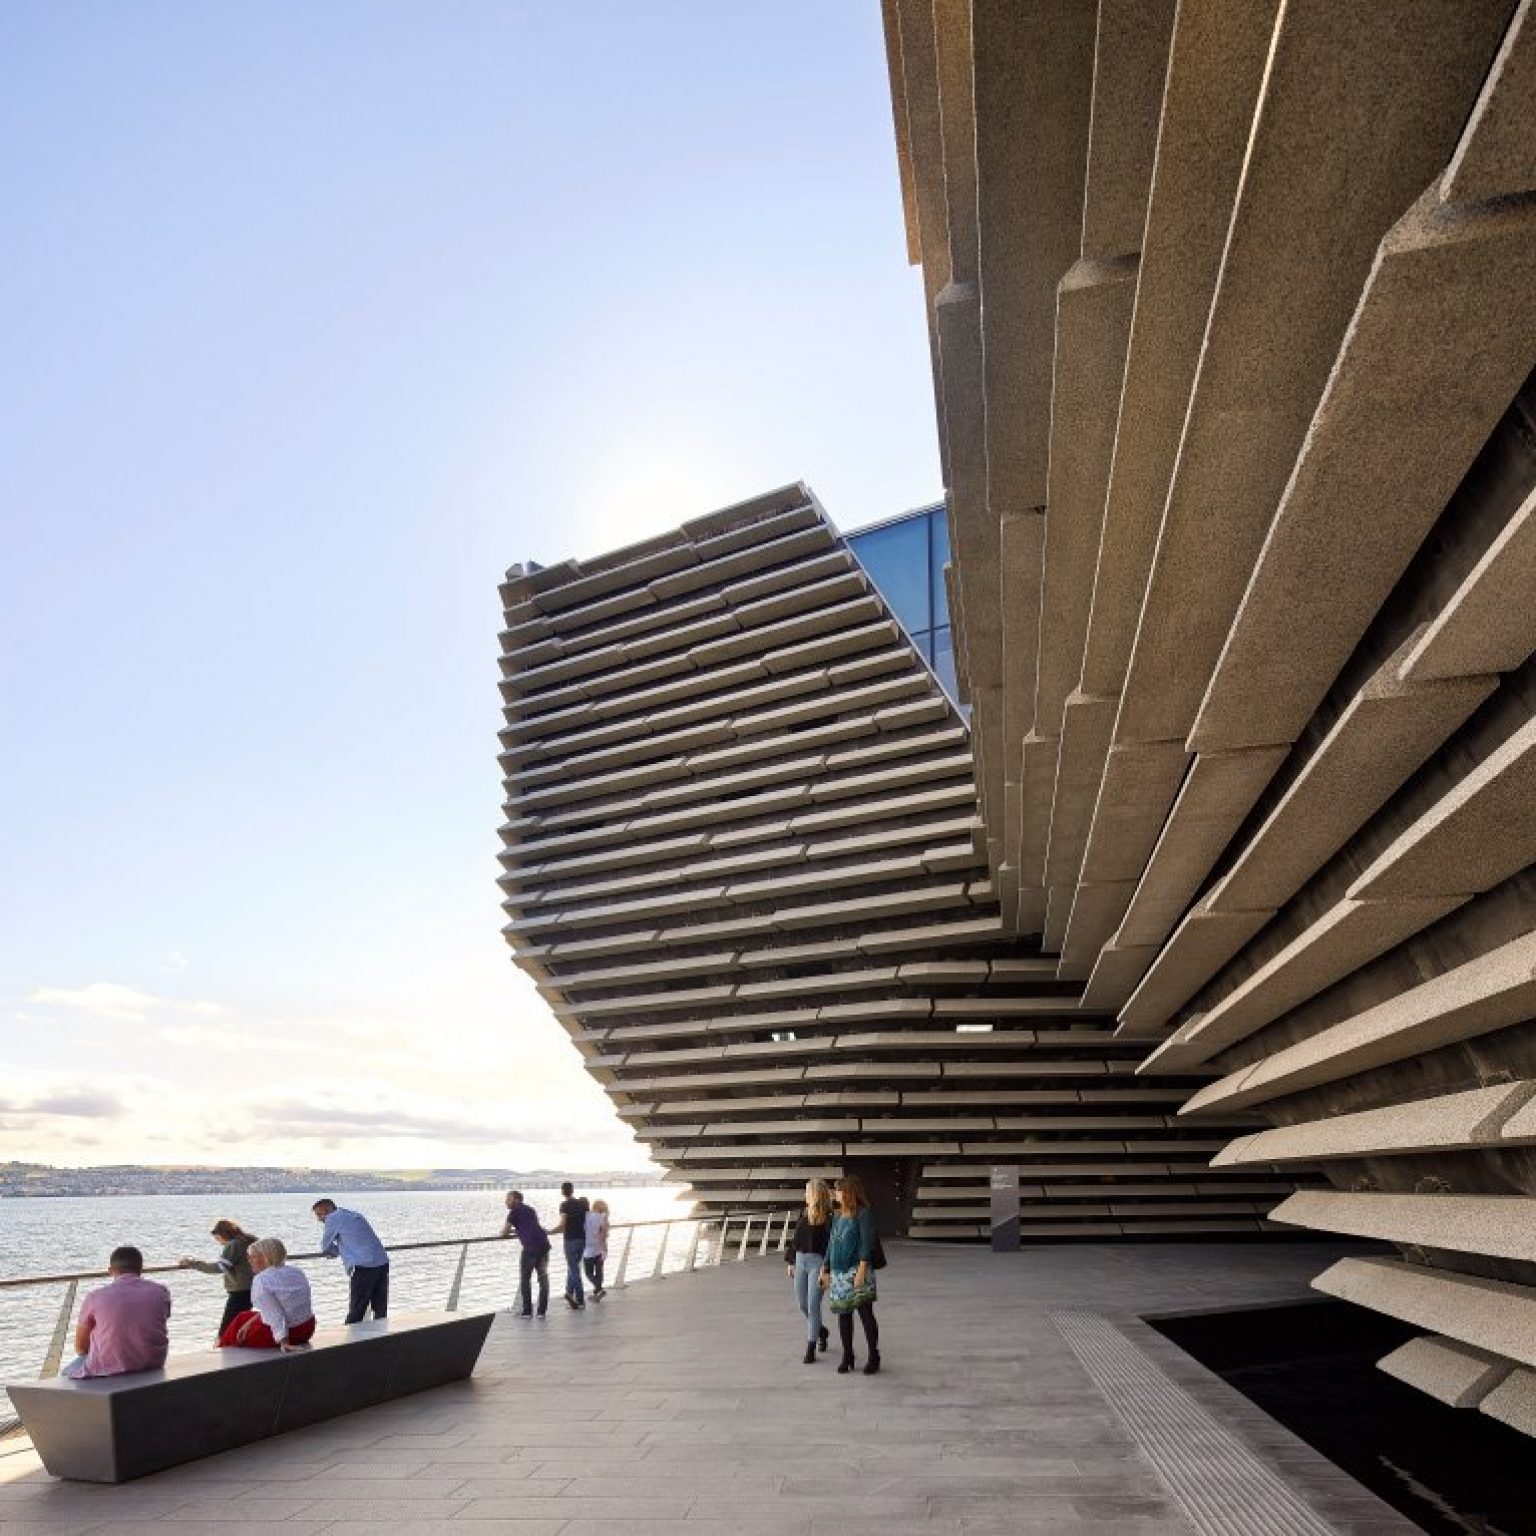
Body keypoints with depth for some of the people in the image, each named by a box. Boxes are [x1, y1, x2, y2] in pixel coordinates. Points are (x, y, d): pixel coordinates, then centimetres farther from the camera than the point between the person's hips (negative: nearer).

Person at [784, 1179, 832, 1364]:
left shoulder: (828, 1217, -12)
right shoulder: (804, 1214, 8)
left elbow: (830, 1245, -15)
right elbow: (795, 1239, 15)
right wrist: (791, 1262, 15)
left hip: (817, 1262, -7)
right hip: (801, 1261, 7)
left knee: (813, 1305, -5)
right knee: (801, 1304, 15)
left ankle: (811, 1349, 5)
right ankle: (821, 1331, 39)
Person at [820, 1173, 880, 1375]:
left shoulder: (864, 1214, -6)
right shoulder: (838, 1216, 15)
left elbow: (867, 1243, -13)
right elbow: (831, 1245, 19)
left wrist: (862, 1269, -21)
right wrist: (825, 1270, 18)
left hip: (857, 1271, -6)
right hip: (838, 1273, 7)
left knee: (865, 1313, -3)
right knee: (843, 1315, 9)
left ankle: (874, 1356, 9)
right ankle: (847, 1356, 20)